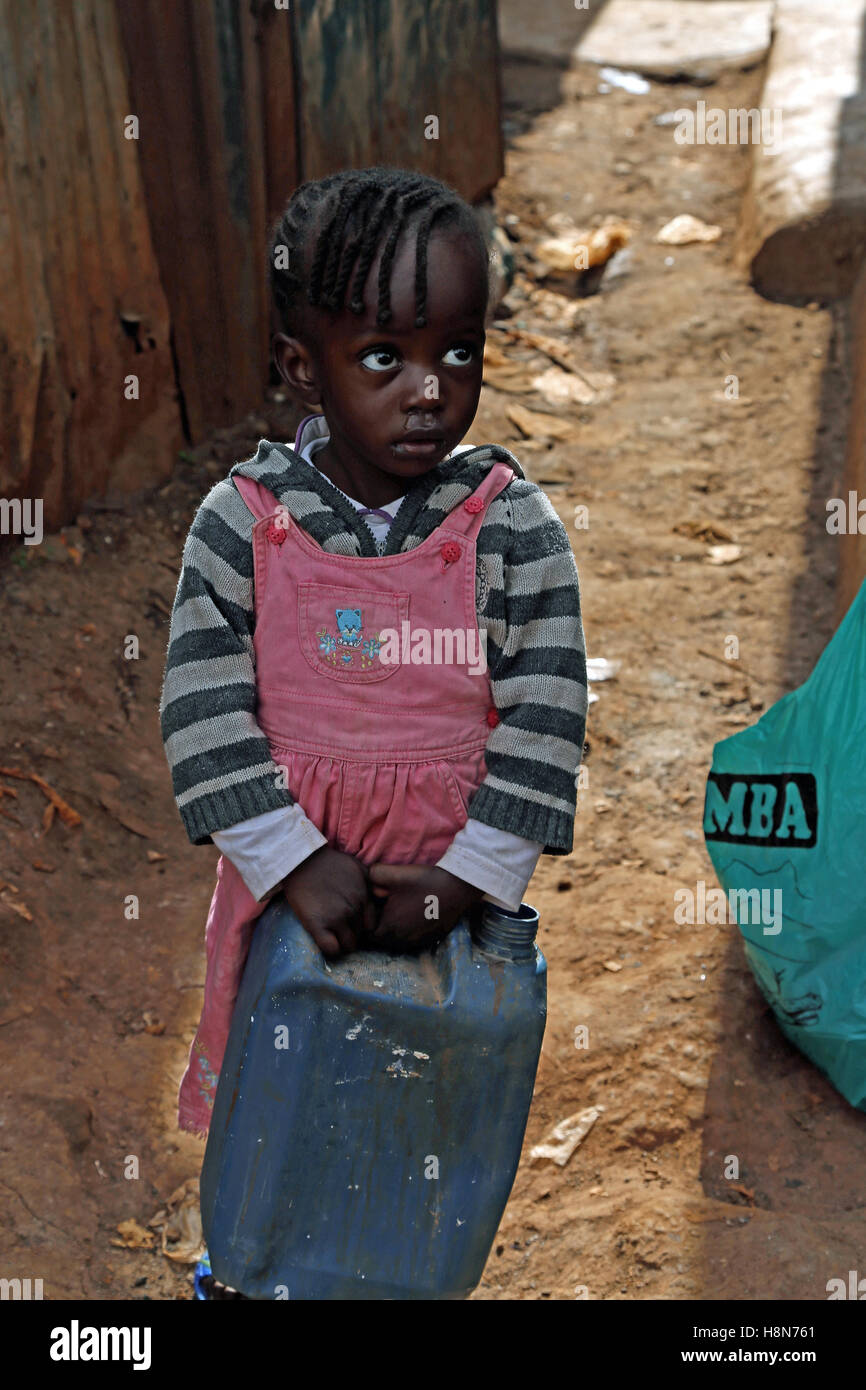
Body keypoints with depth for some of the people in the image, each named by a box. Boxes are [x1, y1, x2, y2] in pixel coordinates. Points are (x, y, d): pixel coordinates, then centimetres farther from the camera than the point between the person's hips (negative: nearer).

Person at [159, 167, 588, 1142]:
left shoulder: (514, 526, -11)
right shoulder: (241, 522, -10)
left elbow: (545, 723, -10)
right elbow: (203, 714, -11)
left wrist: (467, 876, -15)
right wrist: (298, 861, -18)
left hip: (456, 888, 0)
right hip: (284, 876, 1)